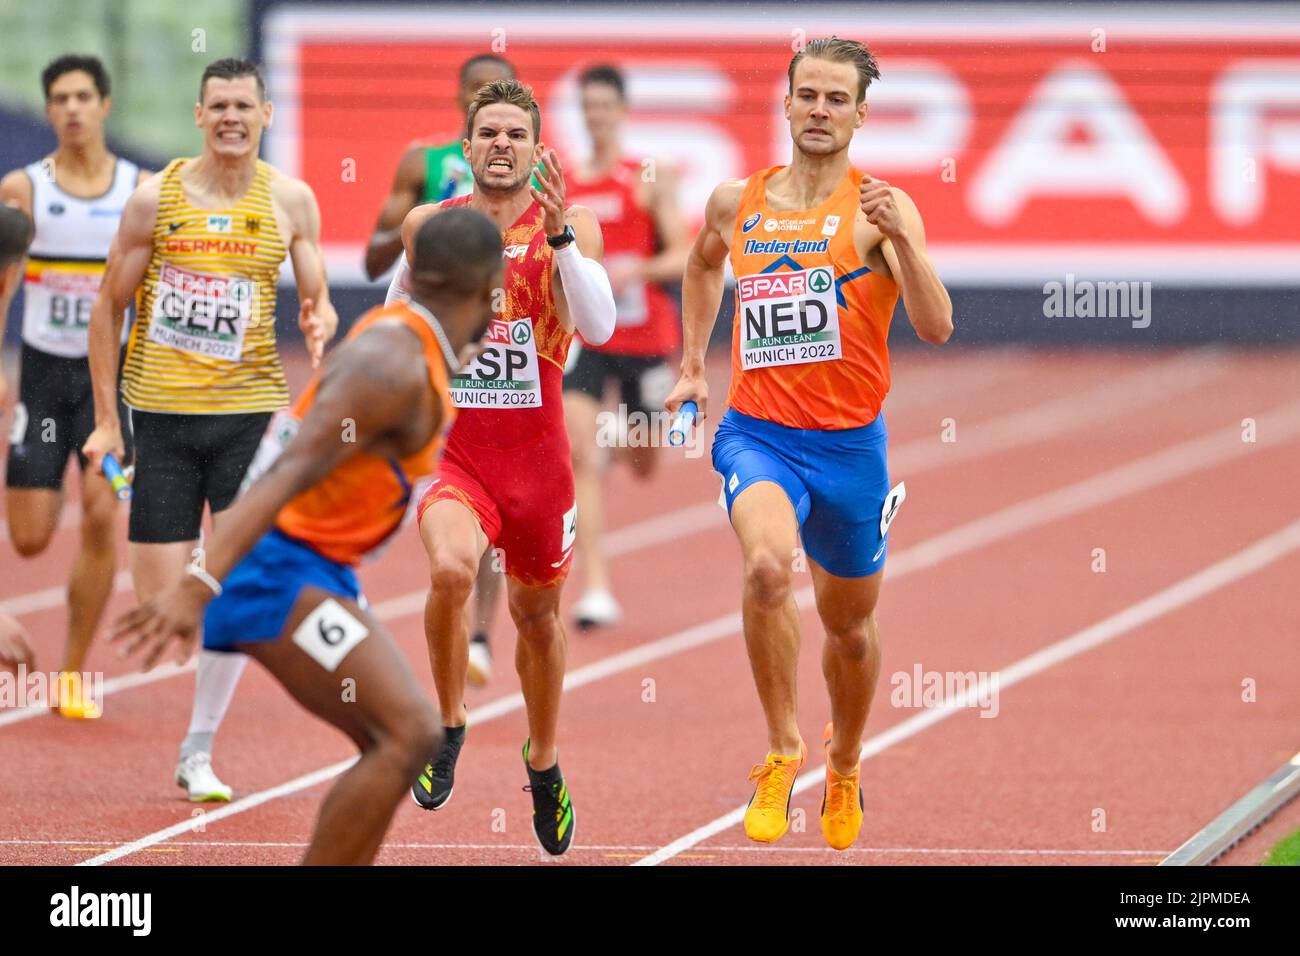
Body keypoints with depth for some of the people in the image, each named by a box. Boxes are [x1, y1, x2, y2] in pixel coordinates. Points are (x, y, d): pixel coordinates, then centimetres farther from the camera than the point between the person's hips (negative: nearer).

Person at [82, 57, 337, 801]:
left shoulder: (290, 201, 2)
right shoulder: (156, 199, -2)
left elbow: (318, 303, 8)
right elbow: (110, 307, 4)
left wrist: (319, 324, -17)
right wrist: (106, 419, 1)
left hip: (250, 410, 1)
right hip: (162, 411, -1)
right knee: (159, 600, -3)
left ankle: (199, 750, 4)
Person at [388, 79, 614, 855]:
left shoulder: (570, 226, -7)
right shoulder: (429, 224, 0)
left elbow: (599, 328, -22)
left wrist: (558, 236, -31)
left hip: (535, 456, 0)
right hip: (451, 452, 0)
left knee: (537, 613, 18)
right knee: (451, 569, -30)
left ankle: (544, 762, 45)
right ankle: (449, 727, -6)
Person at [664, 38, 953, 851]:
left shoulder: (879, 206, -6)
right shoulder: (736, 203, 4)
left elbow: (937, 328, -18)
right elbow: (702, 266, 29)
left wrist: (900, 238, -30)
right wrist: (692, 366, 27)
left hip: (849, 444, 0)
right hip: (758, 434, 0)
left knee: (850, 624, 16)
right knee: (768, 565, -31)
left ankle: (844, 767, 45)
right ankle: (783, 751, -16)